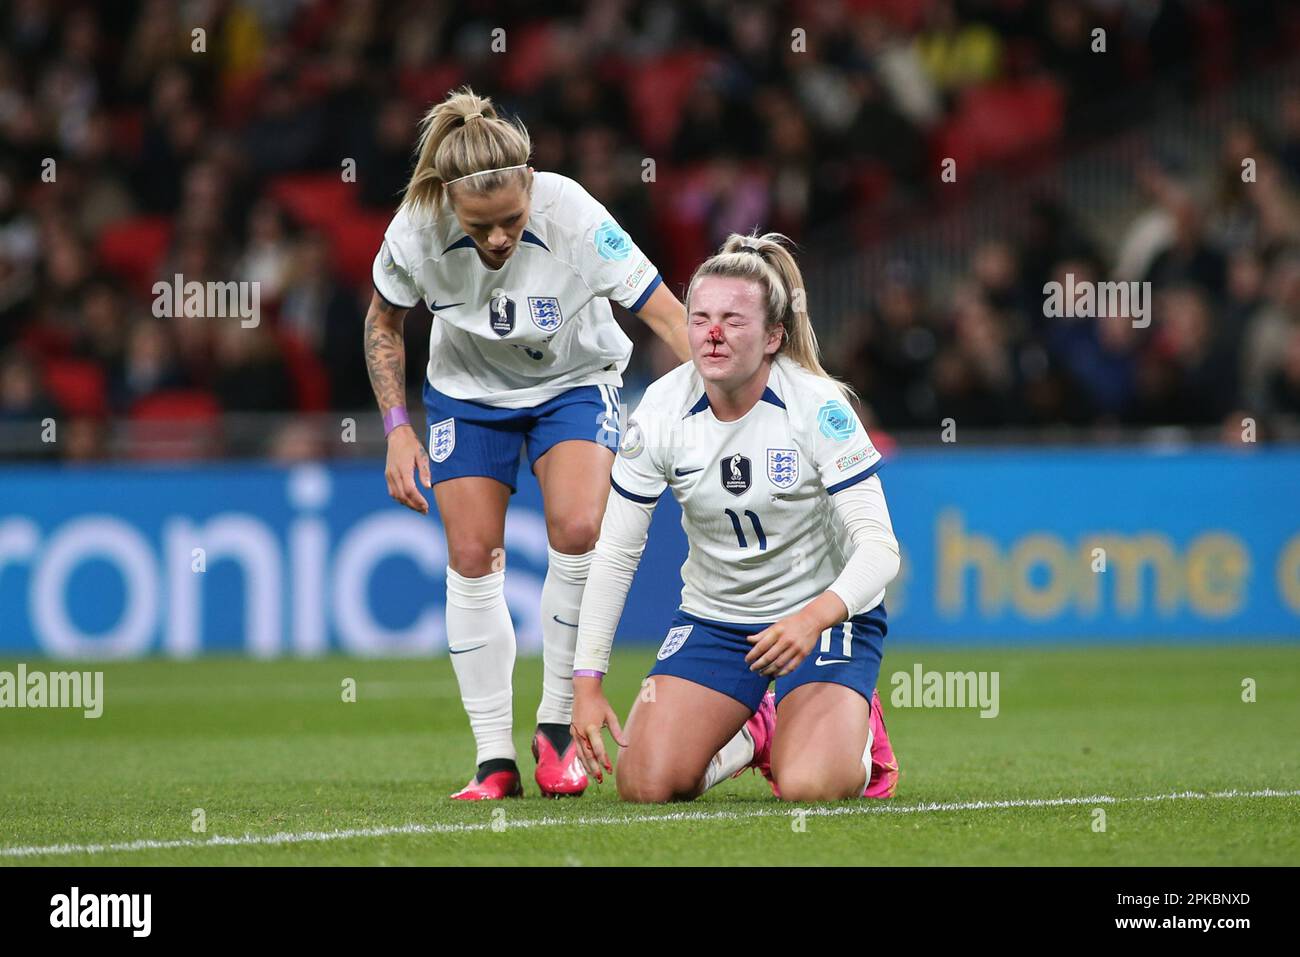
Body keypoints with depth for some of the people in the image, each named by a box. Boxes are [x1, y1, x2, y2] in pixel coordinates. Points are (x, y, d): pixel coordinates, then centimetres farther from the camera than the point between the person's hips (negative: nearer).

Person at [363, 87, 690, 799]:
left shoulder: (573, 217, -34)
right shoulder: (416, 231, -27)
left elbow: (667, 316, -30)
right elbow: (383, 323, -5)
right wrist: (397, 429, -12)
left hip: (574, 381, -2)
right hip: (468, 390, 2)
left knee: (578, 530, -23)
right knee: (472, 559, -7)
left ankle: (557, 726, -7)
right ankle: (495, 760, 1)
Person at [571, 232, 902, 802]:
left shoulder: (818, 407, -21)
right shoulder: (661, 411, -12)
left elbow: (879, 547, -25)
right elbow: (615, 553, -5)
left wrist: (814, 618, -43)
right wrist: (587, 681, -10)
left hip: (827, 614, -3)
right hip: (713, 620, 3)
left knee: (809, 787, -27)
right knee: (646, 785, -15)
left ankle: (858, 735, 12)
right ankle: (752, 737, 18)